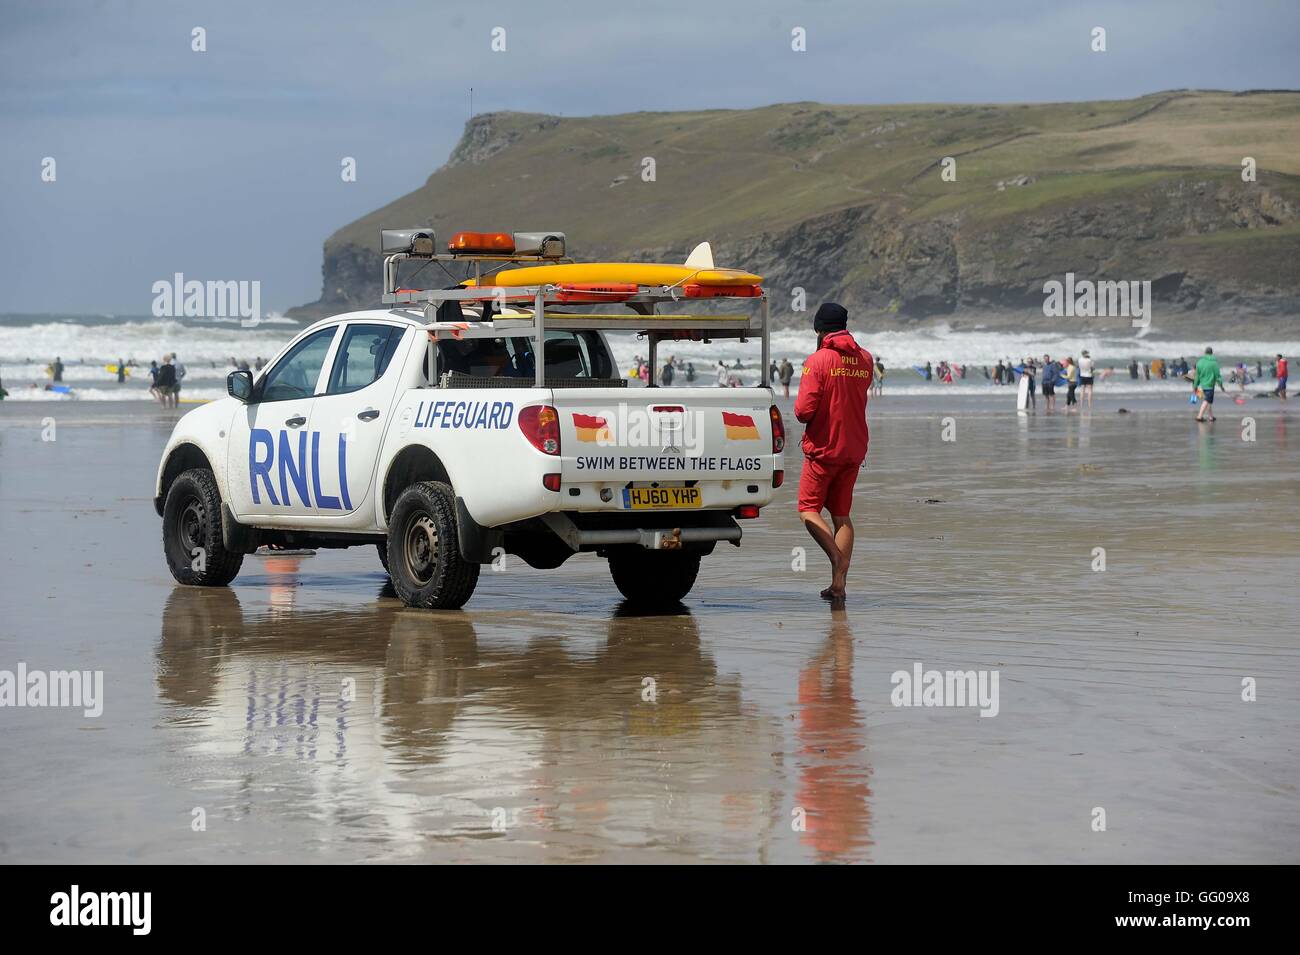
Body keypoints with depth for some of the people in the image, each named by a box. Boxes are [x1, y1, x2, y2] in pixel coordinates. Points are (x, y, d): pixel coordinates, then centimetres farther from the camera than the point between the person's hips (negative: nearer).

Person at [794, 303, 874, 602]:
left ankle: (837, 560, -18)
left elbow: (803, 410, -18)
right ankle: (839, 582, 5)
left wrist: (801, 411, 4)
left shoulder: (818, 361, -13)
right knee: (842, 515, 11)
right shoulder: (865, 359, 4)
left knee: (809, 509, 4)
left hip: (823, 447, -5)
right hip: (855, 448, 6)